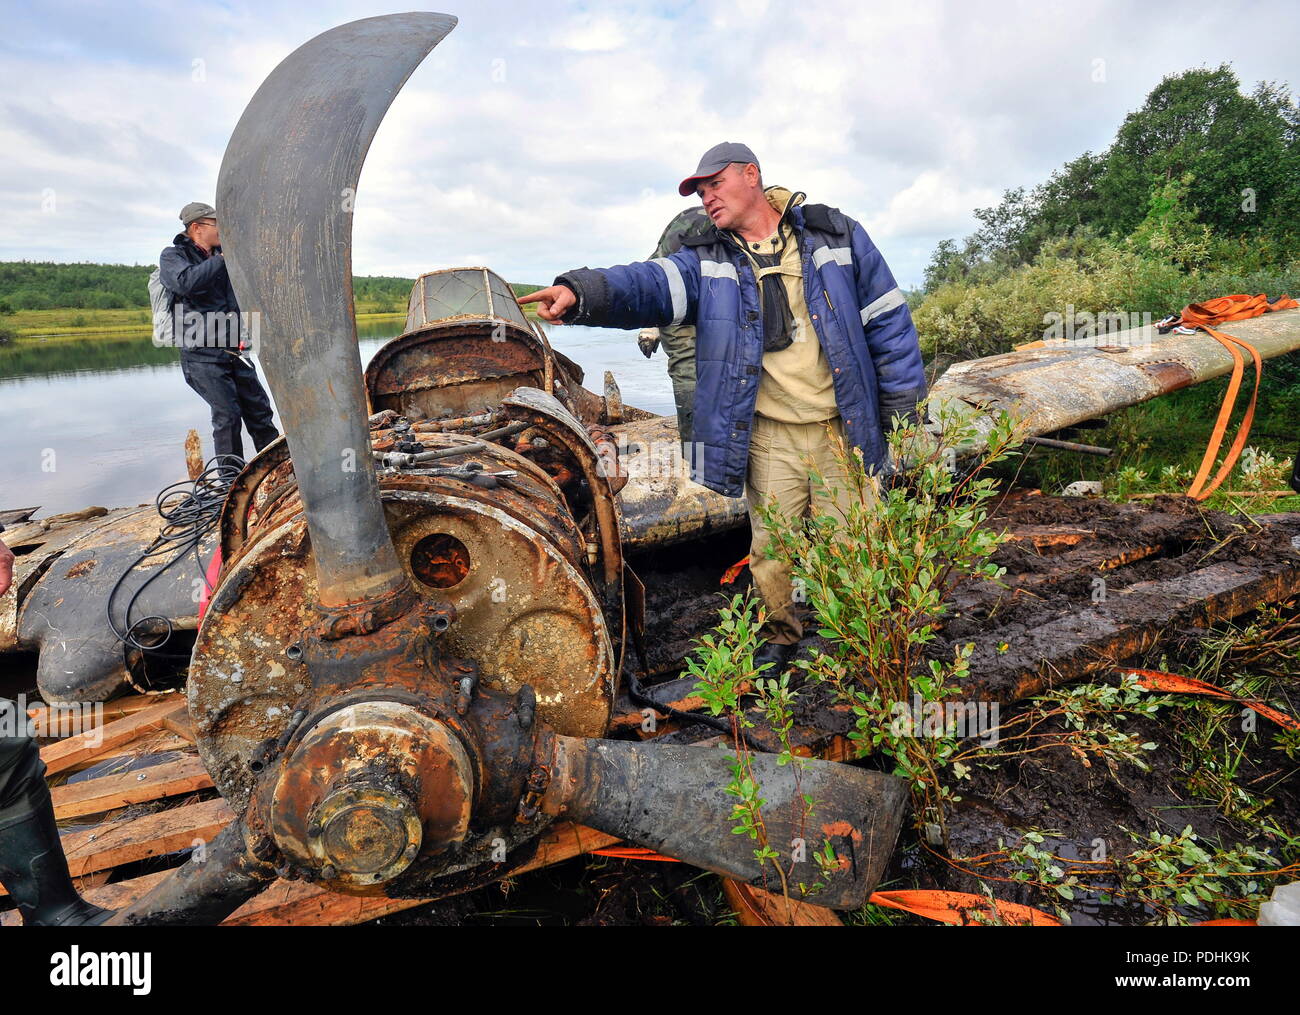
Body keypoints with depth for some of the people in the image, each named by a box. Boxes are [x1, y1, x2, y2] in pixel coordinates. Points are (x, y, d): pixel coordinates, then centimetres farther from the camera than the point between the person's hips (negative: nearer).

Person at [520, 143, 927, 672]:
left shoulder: (835, 235, 5)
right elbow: (648, 284, -14)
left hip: (843, 430, 0)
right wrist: (582, 292, -34)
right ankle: (780, 634, 30)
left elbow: (888, 321, 7)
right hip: (768, 436, 1)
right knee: (771, 548, 5)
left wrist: (902, 409, 4)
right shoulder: (706, 261, 6)